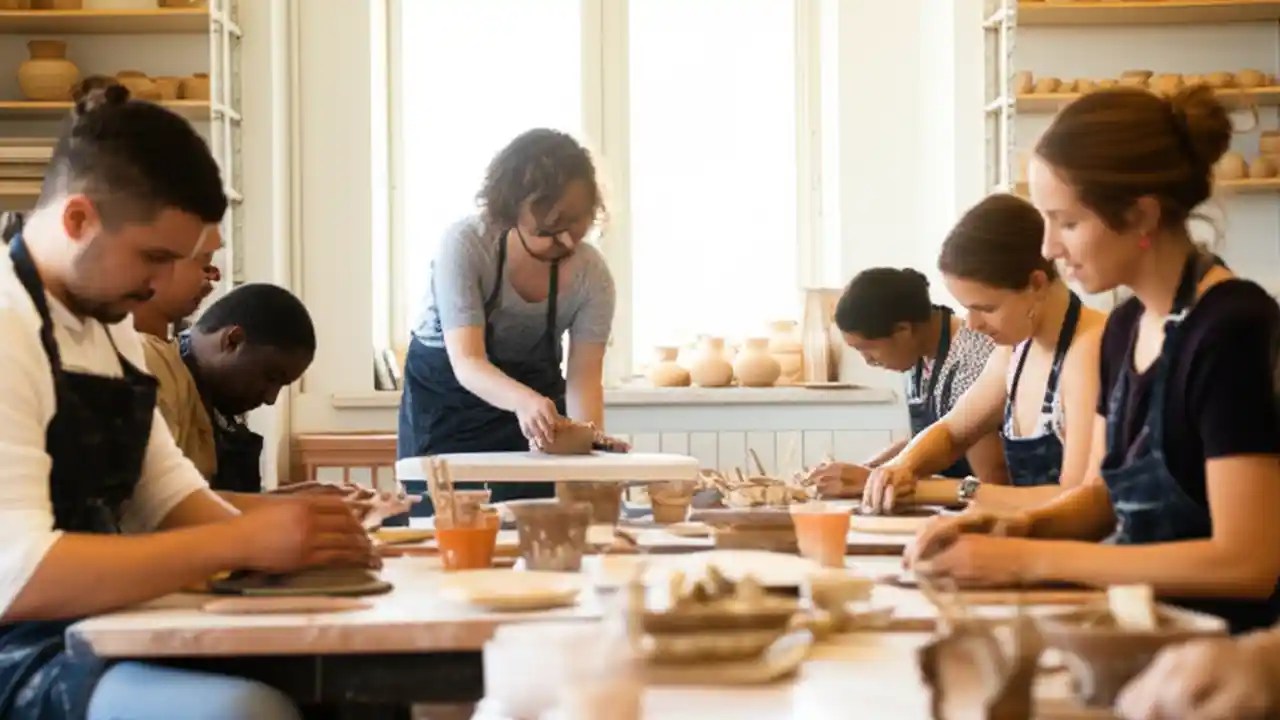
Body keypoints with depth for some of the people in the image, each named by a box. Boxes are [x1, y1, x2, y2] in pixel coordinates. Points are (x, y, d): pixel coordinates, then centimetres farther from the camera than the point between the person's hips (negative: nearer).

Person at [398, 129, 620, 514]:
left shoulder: (591, 273, -19)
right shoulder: (465, 245, -28)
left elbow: (583, 376, -19)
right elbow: (467, 362, -35)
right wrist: (524, 400, -54)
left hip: (535, 390, 2)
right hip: (443, 394, -2)